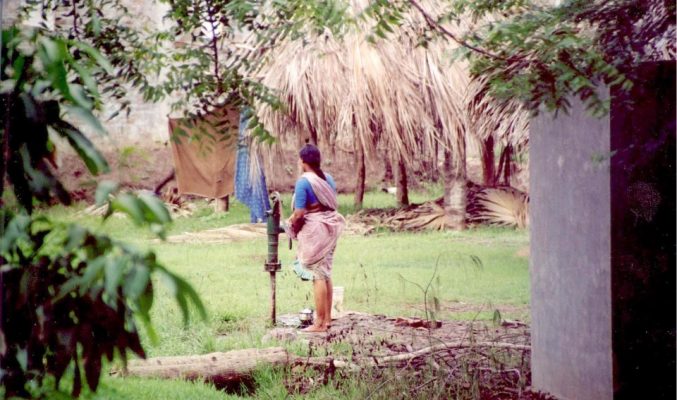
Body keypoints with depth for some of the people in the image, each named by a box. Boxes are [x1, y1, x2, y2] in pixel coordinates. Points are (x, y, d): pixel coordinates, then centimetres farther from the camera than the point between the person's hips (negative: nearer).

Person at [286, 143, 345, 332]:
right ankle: (327, 318, 18)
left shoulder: (303, 182, -15)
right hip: (330, 228, 7)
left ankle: (320, 322, -2)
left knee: (318, 276, -5)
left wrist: (292, 224, 1)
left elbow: (299, 213, -16)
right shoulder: (328, 178, 8)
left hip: (314, 230, -7)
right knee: (326, 274, 14)